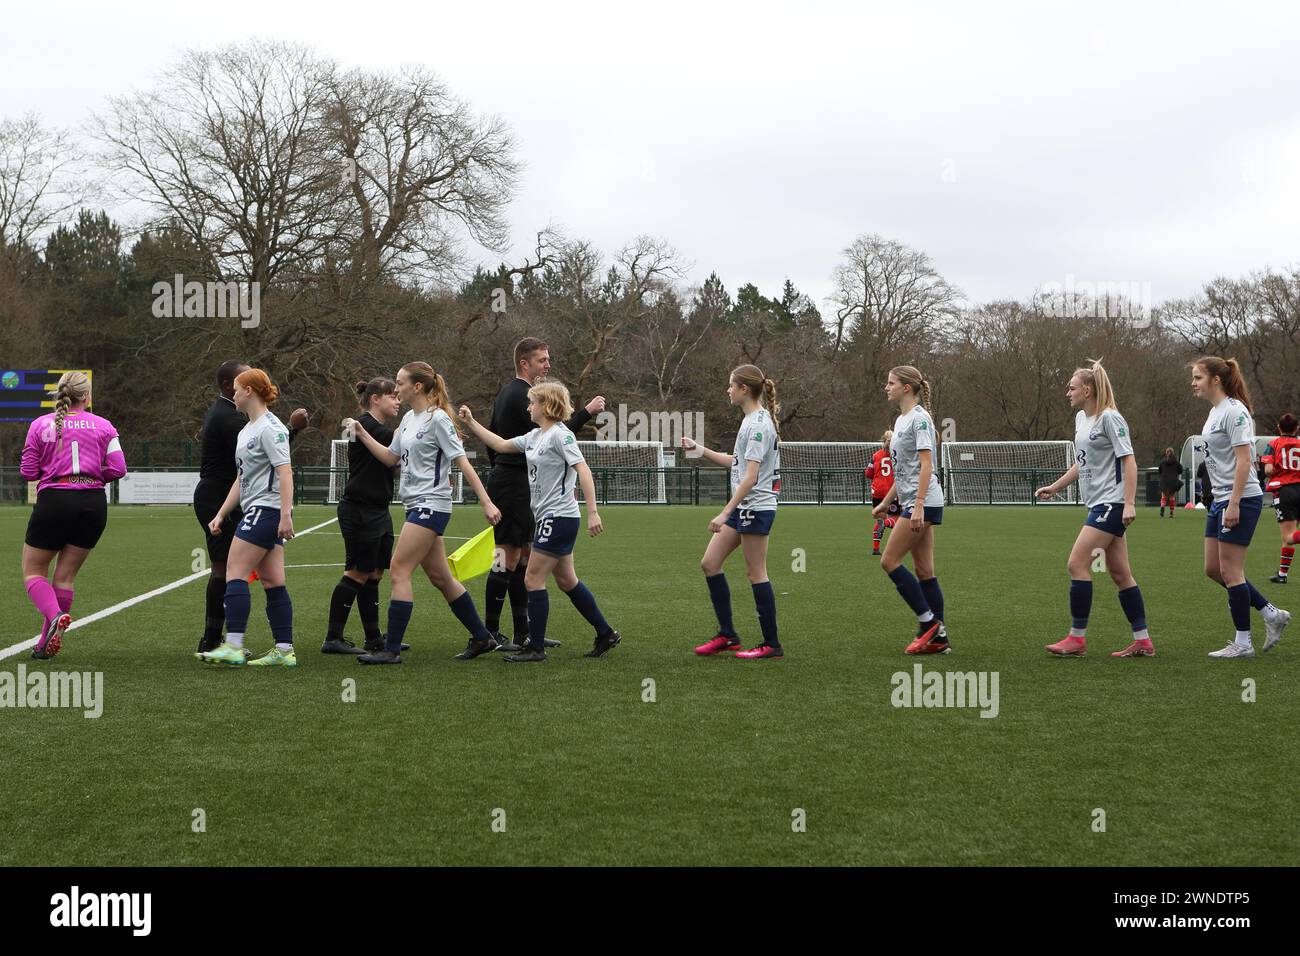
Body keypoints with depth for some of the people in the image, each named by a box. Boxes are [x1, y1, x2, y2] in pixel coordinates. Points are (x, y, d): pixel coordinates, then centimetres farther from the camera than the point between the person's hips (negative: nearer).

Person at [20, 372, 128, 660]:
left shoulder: (40, 425, 1)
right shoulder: (103, 426, 4)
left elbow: (28, 472, 0)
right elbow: (118, 468, -2)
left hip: (53, 501, -2)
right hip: (94, 503, 2)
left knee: (33, 571, 10)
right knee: (65, 575, 11)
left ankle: (55, 616, -17)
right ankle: (47, 642, 11)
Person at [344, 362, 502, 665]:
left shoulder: (437, 419, -12)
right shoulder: (409, 419, 14)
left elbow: (462, 462, -14)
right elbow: (390, 457, 22)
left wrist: (486, 503, -17)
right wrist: (362, 434, 14)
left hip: (431, 505, -9)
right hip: (417, 505, 9)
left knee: (398, 571, -11)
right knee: (440, 577, 12)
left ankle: (391, 649, -8)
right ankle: (482, 637, 22)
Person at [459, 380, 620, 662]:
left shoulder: (560, 435, -14)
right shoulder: (534, 436, 13)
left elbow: (583, 470, -21)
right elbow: (500, 445, 23)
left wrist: (592, 513, -27)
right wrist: (471, 422, 20)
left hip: (559, 517, -9)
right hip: (548, 518, 9)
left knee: (533, 579, -6)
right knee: (567, 580, 14)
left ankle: (536, 648, 0)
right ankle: (605, 634, 22)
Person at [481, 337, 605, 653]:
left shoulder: (508, 392, 17)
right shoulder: (522, 396, -16)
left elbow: (492, 439, 23)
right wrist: (586, 412, -15)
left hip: (504, 477, 11)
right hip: (514, 484, -11)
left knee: (523, 555, 12)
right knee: (509, 555, -8)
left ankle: (524, 632, 15)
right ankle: (490, 632, -4)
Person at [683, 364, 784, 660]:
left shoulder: (759, 424, -17)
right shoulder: (751, 420, 13)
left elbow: (750, 476, -22)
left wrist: (725, 513, -23)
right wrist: (699, 450, 22)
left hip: (756, 507, -10)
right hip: (743, 508, 10)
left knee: (756, 573, -4)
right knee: (709, 563, 9)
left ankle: (771, 644, 5)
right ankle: (727, 635, 14)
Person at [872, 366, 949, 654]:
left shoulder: (919, 418, -11)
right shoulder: (901, 420, 18)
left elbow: (925, 465, -18)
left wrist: (918, 506, -24)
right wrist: (886, 502, 25)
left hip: (924, 501, -10)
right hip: (914, 503, 10)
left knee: (889, 561, -9)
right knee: (924, 571, 7)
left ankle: (929, 622, -3)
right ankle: (938, 637, 7)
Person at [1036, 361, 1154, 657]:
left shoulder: (1110, 418, -12)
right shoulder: (1081, 418, 15)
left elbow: (1129, 461, -15)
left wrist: (1129, 504, -22)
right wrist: (1054, 487, 26)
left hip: (1112, 504, -9)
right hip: (1099, 505, 9)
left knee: (1077, 564, -12)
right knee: (1120, 574, 8)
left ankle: (1077, 638, -7)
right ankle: (1143, 642, 11)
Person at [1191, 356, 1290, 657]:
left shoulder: (1234, 411, -15)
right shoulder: (1215, 411, 14)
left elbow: (1244, 460, -20)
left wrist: (1233, 504, -23)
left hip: (1241, 499, -10)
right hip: (1221, 500, 10)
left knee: (1230, 571, -5)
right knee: (1213, 569, 10)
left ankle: (1243, 643, 4)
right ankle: (1272, 615, 18)